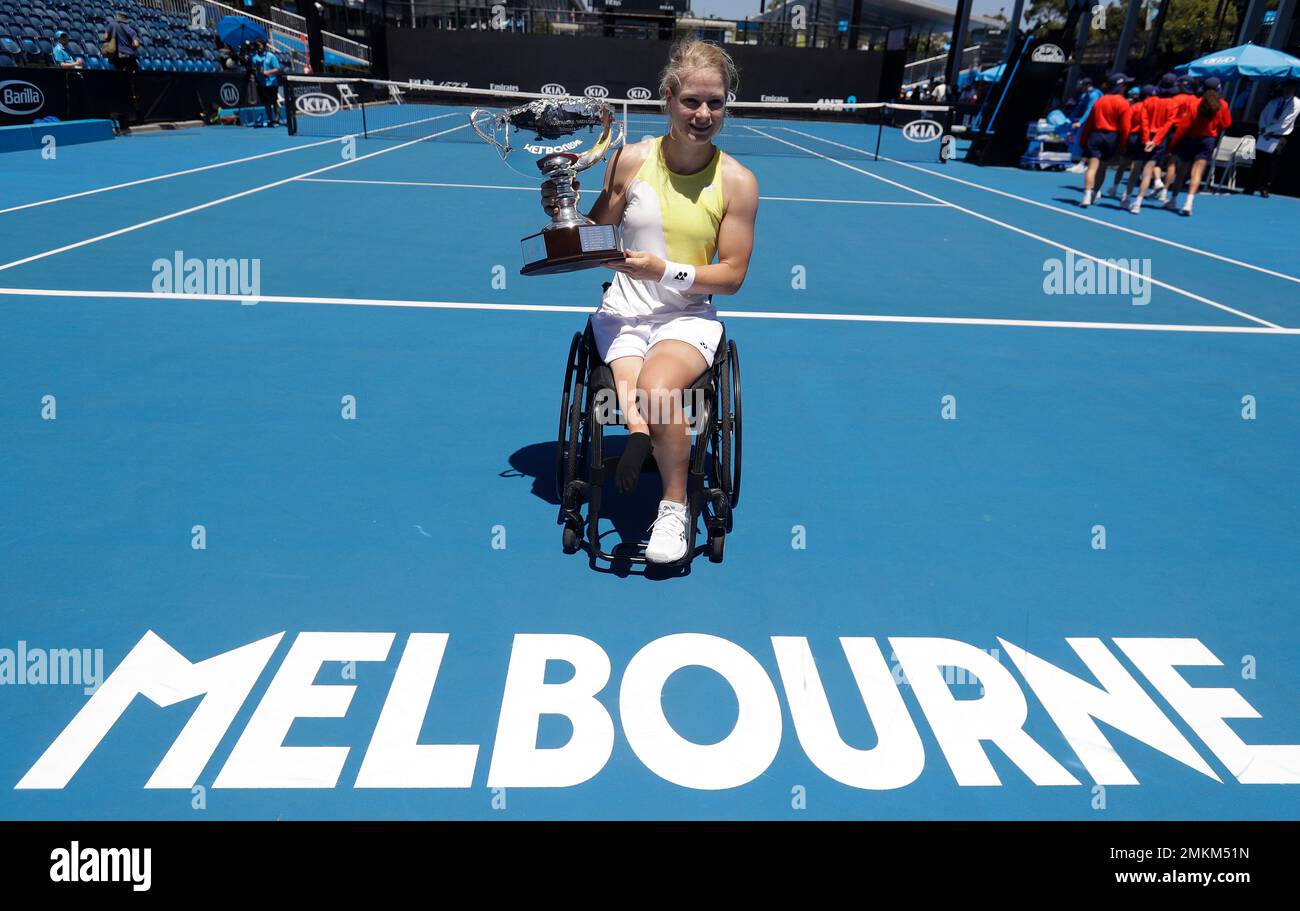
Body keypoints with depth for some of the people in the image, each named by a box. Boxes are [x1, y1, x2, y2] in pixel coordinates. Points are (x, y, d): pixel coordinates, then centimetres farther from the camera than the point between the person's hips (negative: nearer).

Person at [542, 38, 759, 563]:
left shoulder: (737, 181, -2)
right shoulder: (632, 159, 0)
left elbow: (732, 275, -3)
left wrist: (664, 270, -16)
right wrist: (564, 213, -12)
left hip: (689, 318, 0)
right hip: (624, 314, 1)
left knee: (656, 390, -33)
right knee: (645, 421, -28)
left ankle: (674, 505, -8)